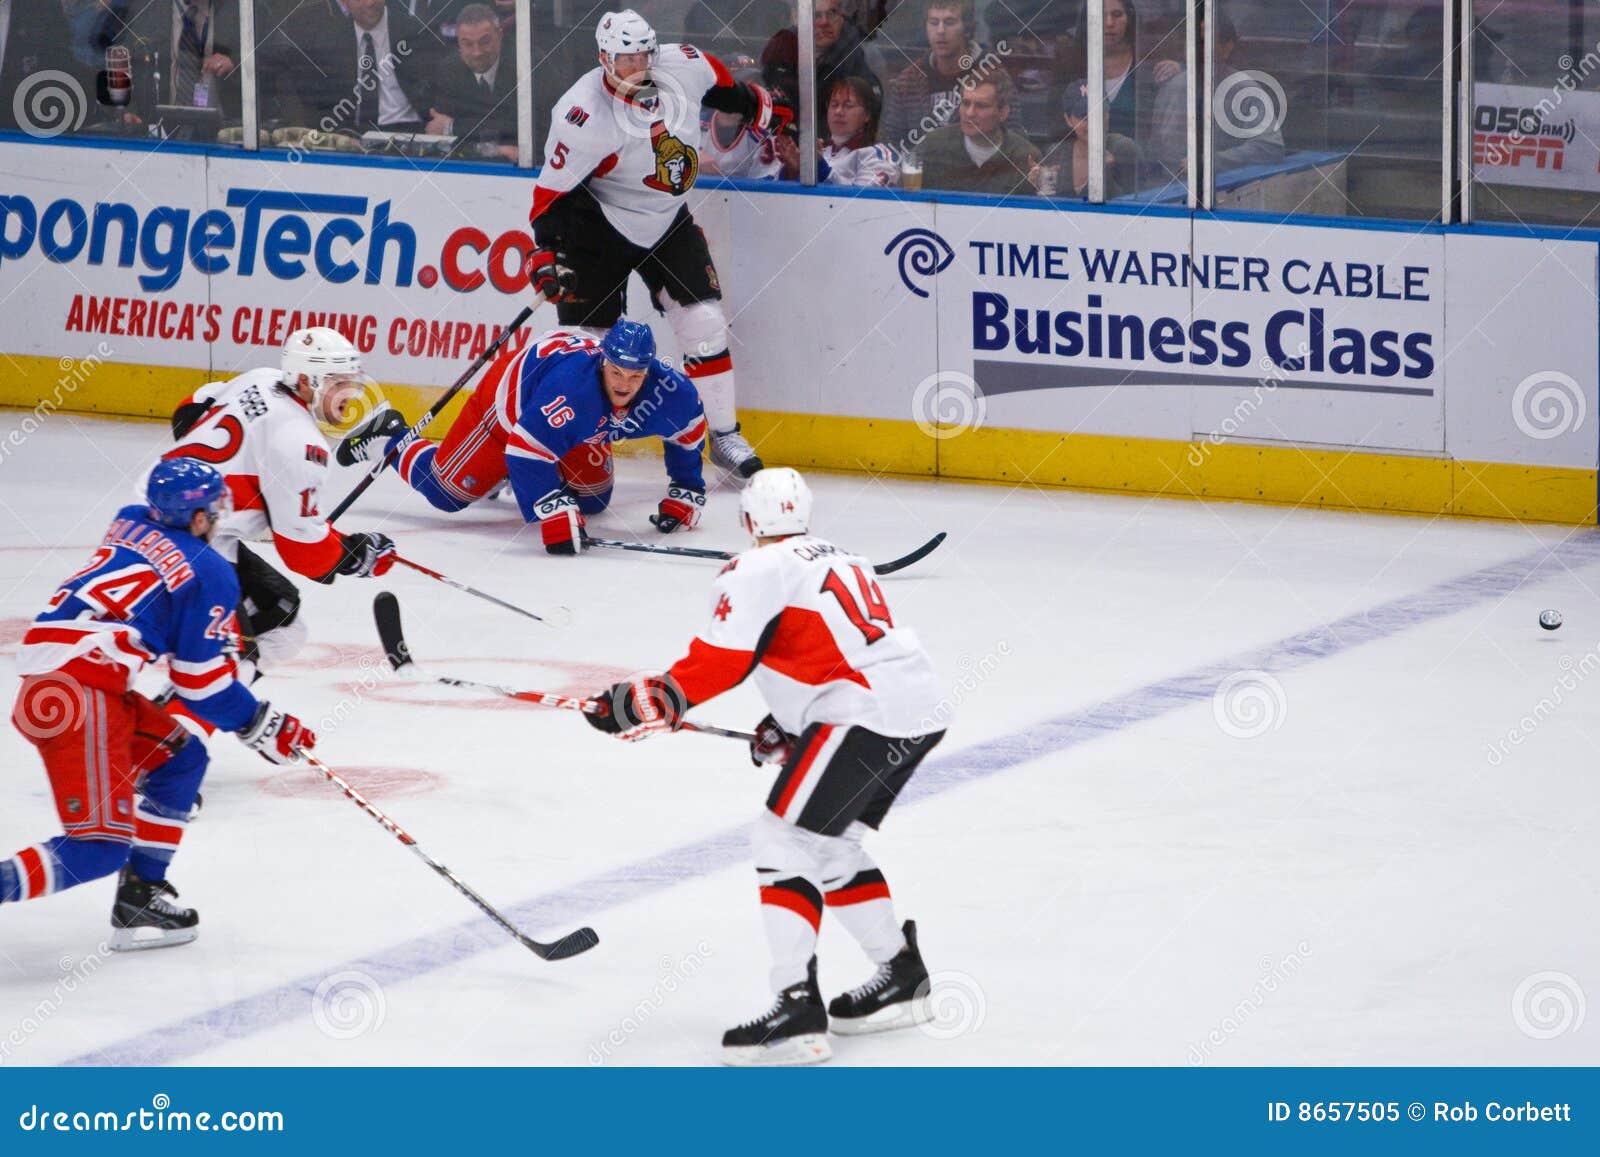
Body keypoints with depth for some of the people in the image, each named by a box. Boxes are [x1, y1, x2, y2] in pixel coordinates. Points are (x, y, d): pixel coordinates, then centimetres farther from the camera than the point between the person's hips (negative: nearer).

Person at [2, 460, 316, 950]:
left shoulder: (131, 523, 18)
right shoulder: (211, 575, -2)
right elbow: (202, 683, 1)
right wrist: (261, 727, 14)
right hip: (79, 692, -9)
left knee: (179, 759, 23)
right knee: (102, 846, -9)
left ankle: (140, 902, 20)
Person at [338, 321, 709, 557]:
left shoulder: (670, 390, -30)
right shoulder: (571, 385, -48)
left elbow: (688, 434, -5)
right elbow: (526, 450, -45)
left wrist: (685, 493, -2)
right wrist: (554, 514, -50)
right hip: (510, 395, -6)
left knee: (591, 500, 14)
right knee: (447, 490, 3)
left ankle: (510, 477, 37)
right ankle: (389, 438, 30)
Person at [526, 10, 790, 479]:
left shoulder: (685, 66, -15)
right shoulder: (583, 115, -28)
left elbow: (720, 84, 11)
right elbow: (552, 193, -23)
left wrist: (758, 107, 23)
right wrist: (545, 254, -31)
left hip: (668, 221, 5)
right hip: (599, 225, -5)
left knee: (704, 322, -1)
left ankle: (725, 435, 11)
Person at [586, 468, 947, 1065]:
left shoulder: (757, 572, -3)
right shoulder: (842, 561, 25)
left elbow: (719, 661, -11)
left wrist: (651, 702, -5)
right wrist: (789, 725, 28)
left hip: (865, 717, -9)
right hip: (918, 707, 9)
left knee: (786, 838, -8)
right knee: (830, 843, 23)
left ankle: (798, 1008, -17)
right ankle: (900, 978, 30)